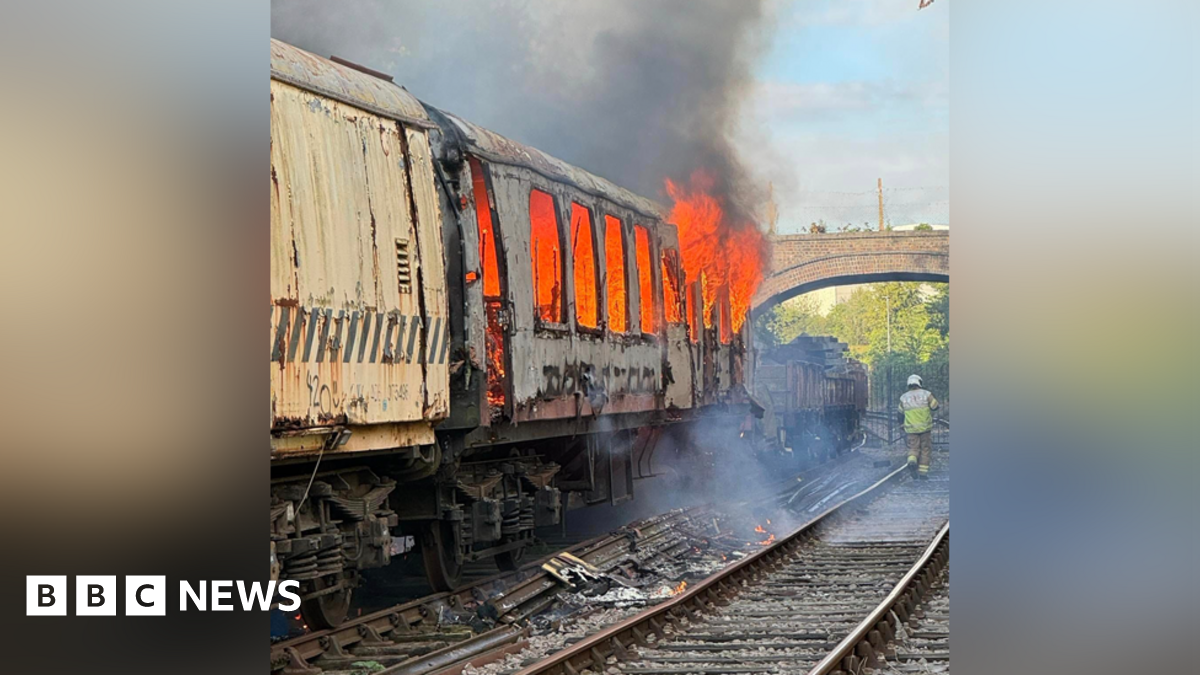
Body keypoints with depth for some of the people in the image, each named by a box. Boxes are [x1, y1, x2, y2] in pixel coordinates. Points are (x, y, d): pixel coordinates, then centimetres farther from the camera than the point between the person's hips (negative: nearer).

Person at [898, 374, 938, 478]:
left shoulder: (903, 397, 1)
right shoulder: (926, 394, -5)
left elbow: (901, 412, 12)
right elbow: (935, 406, 5)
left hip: (911, 428, 1)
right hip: (925, 427, -1)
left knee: (913, 448, 8)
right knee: (926, 449, 10)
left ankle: (912, 461, -23)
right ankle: (923, 472, 5)